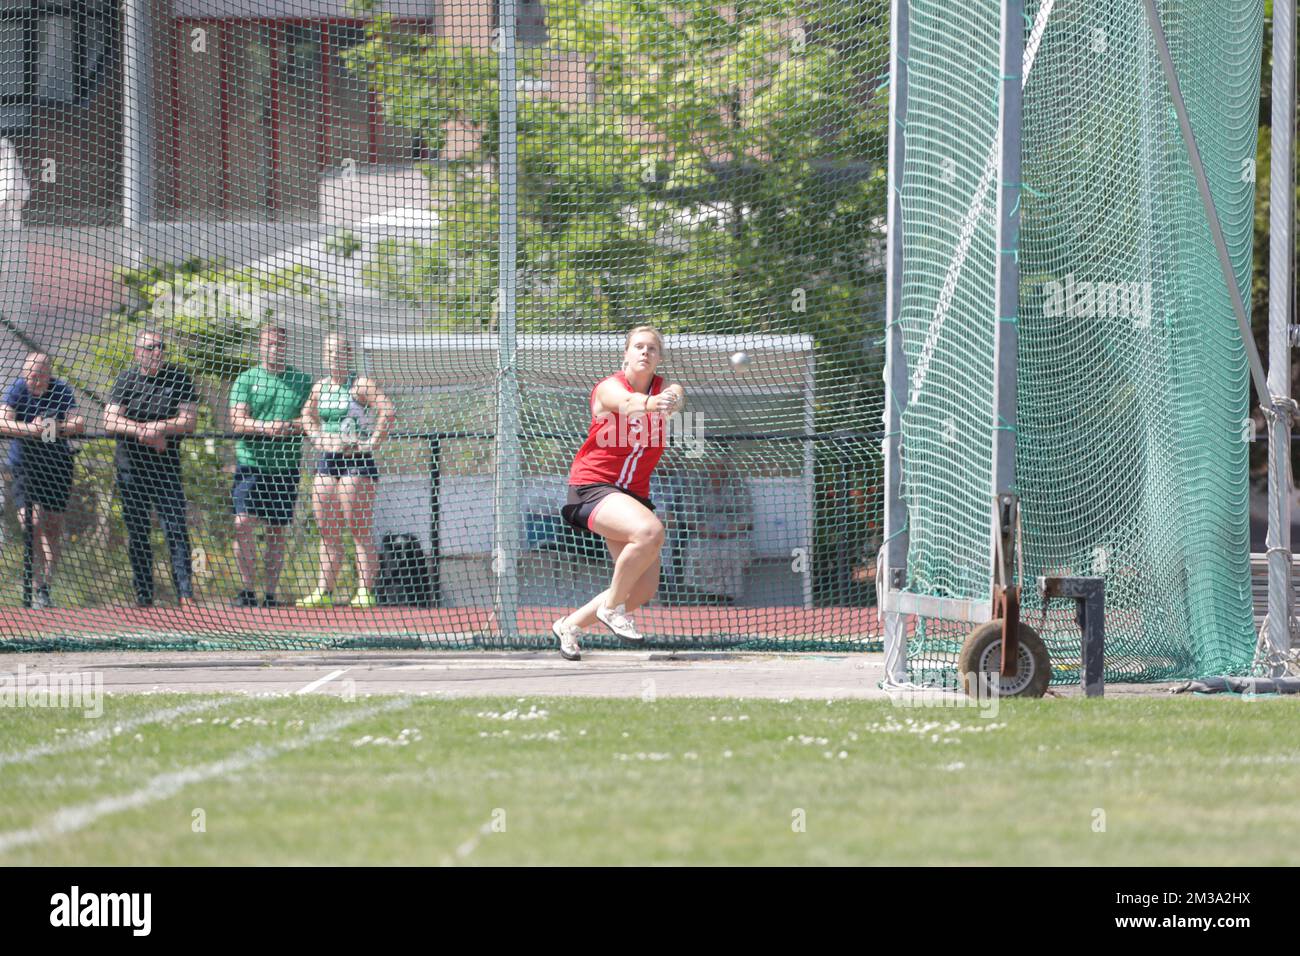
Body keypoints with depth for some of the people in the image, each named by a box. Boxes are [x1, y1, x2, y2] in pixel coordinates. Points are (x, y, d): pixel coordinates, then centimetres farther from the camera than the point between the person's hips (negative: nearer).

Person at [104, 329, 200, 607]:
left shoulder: (179, 378, 4)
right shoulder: (126, 381, 5)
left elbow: (189, 420, -4)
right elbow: (110, 421, -5)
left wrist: (157, 427, -17)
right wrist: (144, 432, -17)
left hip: (166, 466, -1)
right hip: (131, 466, 1)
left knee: (176, 529, -10)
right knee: (137, 532, 2)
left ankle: (185, 593, -14)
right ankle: (143, 595, 6)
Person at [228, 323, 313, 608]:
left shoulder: (302, 381, 11)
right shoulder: (246, 380, 6)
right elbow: (237, 422, -4)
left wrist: (285, 427, -16)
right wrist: (263, 427, -22)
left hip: (285, 465, 1)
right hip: (250, 463, -1)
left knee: (276, 532, 4)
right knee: (243, 524, -13)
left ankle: (271, 593, 10)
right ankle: (247, 590, -5)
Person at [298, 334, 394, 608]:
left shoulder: (360, 385, -8)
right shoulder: (320, 387, 14)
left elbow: (387, 411, -20)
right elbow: (308, 416, 31)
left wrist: (371, 443, -19)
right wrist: (317, 438, 14)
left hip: (357, 462, -7)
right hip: (327, 462, 7)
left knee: (360, 531, -7)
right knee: (327, 532, 7)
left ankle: (365, 591, -8)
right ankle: (324, 591, 9)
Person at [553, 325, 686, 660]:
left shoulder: (663, 388, 2)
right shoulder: (609, 388, -11)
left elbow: (676, 396, -24)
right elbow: (625, 403, -35)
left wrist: (672, 399, -51)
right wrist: (648, 403, -60)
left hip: (633, 494, 6)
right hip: (593, 488, -6)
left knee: (644, 589, 1)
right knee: (650, 531, -35)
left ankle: (570, 625, 22)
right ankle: (612, 607, -15)